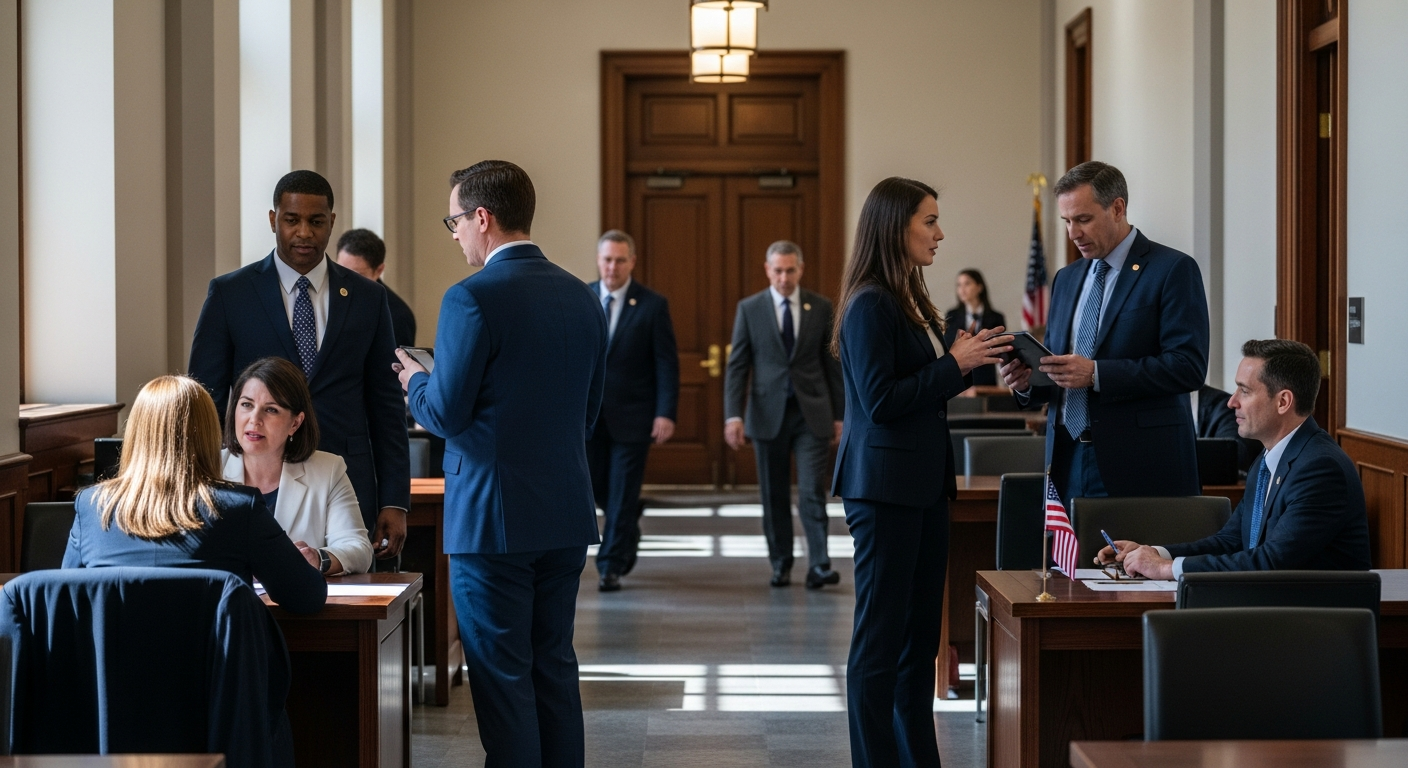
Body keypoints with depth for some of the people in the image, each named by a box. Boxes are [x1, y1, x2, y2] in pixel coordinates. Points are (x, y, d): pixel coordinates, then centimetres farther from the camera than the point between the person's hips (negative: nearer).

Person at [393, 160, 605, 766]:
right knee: (554, 665, 15)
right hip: (566, 513, 7)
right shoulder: (582, 298, 7)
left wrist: (415, 381, 7)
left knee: (502, 676, 1)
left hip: (493, 516, -7)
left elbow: (446, 414, -13)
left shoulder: (473, 298, -14)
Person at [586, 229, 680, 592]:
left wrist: (666, 413, -14)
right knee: (596, 486, 11)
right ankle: (628, 530, 40)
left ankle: (611, 566, 7)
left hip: (632, 414, -3)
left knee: (622, 493, -1)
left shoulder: (653, 305, -5)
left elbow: (667, 363, -6)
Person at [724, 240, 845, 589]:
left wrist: (839, 414, 5)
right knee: (774, 495, 6)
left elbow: (833, 363, 6)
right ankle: (780, 564, 16)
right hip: (768, 414, 1)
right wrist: (733, 414, -10)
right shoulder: (749, 308, 1)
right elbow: (737, 365, 0)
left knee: (813, 491, -8)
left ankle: (819, 566, -10)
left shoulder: (821, 307, 3)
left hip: (811, 414, 0)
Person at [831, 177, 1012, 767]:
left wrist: (966, 362, 5)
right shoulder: (870, 304, -14)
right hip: (885, 486, -9)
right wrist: (955, 364, -15)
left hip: (924, 485, 9)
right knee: (881, 634, -3)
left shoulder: (911, 301, 14)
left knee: (920, 632, 12)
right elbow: (880, 401, -19)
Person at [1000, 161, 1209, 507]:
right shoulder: (1066, 278, 17)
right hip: (1068, 462, 6)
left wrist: (1096, 374, -21)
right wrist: (1027, 381, -2)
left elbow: (1188, 367, -14)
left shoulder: (1173, 270, -4)